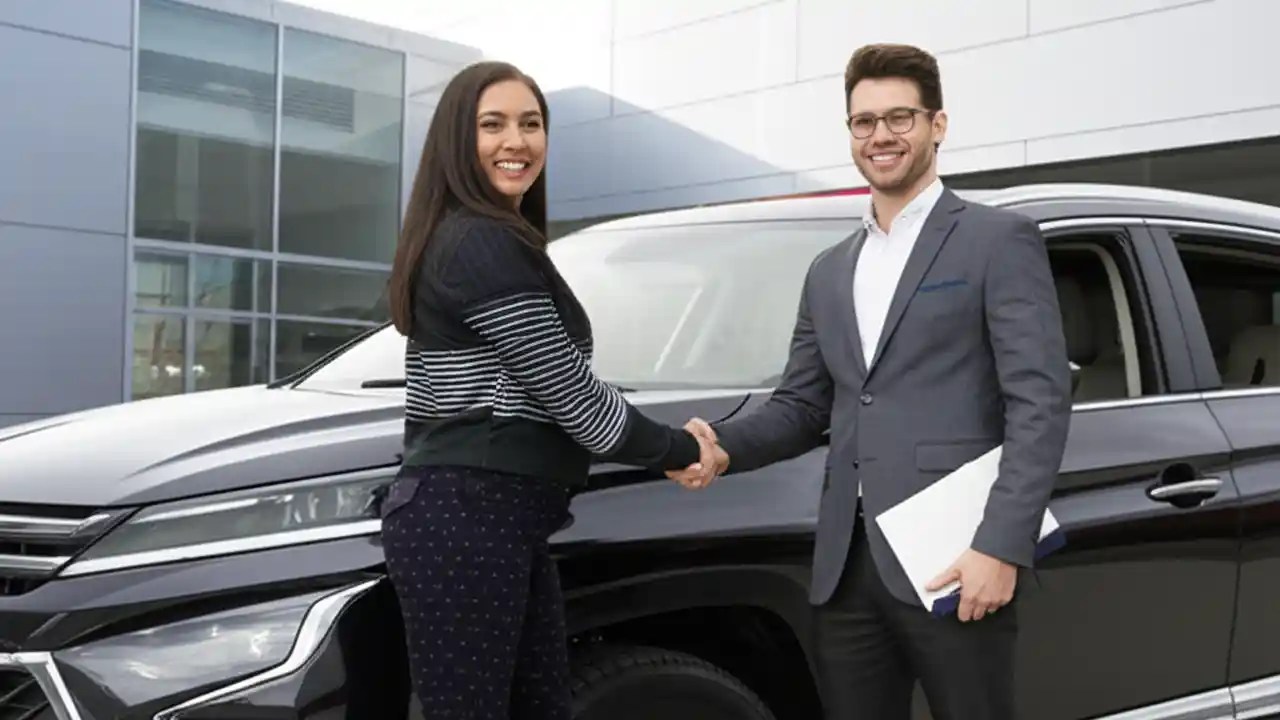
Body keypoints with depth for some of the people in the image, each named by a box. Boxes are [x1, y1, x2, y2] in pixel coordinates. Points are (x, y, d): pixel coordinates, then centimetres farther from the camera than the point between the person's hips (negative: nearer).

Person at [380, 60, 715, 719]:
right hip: (464, 522, -11)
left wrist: (667, 443, 13)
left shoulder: (462, 239, 18)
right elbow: (569, 393, -15)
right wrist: (681, 449, 0)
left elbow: (539, 389, 19)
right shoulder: (483, 246, -15)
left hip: (494, 519, 11)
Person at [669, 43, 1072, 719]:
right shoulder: (829, 270, 20)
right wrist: (724, 445, -2)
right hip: (846, 565, 6)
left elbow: (1040, 402, -8)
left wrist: (1001, 546, -17)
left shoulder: (999, 240, 0)